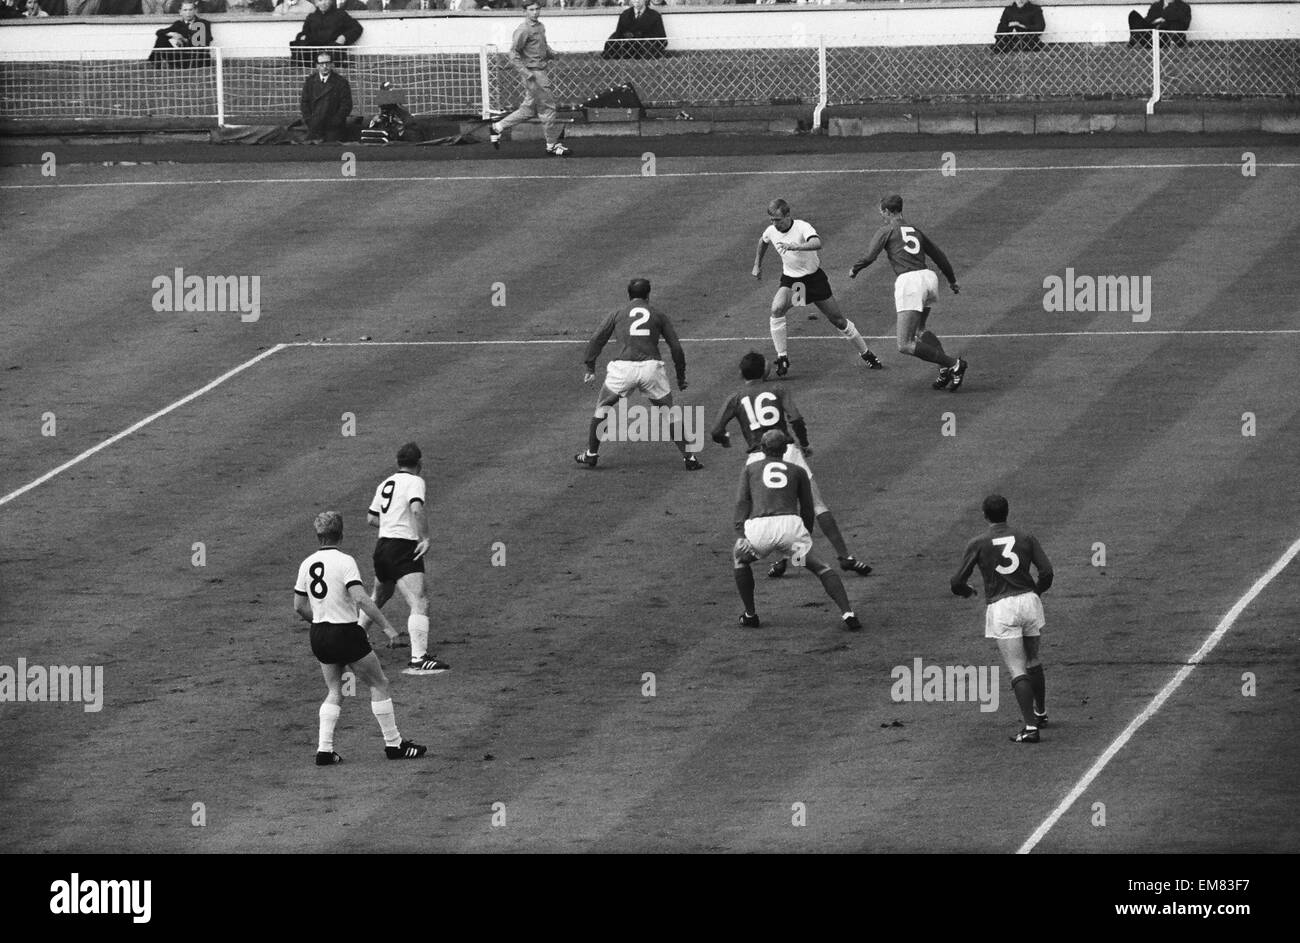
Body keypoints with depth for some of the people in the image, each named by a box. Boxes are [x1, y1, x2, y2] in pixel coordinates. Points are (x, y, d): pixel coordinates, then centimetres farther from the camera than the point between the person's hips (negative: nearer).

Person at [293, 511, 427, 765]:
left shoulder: (307, 564, 4)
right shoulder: (344, 562, -15)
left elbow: (299, 606, 10)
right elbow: (361, 599, -24)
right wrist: (386, 626, -20)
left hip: (319, 634, 6)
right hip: (345, 634, -6)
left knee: (335, 692, 16)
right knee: (379, 684, 9)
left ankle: (324, 749, 5)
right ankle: (393, 744, 13)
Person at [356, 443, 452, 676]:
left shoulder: (385, 484, 15)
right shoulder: (414, 482, -8)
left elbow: (371, 518, 23)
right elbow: (416, 509, -26)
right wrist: (424, 538, -23)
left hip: (382, 546, 9)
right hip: (403, 549, -9)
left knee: (378, 598, 31)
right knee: (419, 604, -17)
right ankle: (419, 659, -31)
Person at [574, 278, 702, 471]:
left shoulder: (618, 314, 18)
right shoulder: (658, 315, 16)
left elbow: (596, 340, 12)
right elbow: (676, 348, 14)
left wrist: (589, 367, 15)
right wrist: (681, 377, 21)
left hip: (623, 368, 0)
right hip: (651, 367, 0)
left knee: (602, 408, 19)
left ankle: (590, 455, 22)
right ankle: (687, 457, 10)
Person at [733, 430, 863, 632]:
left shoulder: (750, 469, 24)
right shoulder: (797, 471, 26)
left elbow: (742, 502, 10)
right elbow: (807, 509, 23)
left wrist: (740, 533, 1)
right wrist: (806, 539, 31)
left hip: (758, 526, 0)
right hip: (790, 524, 0)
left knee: (740, 556, 30)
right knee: (820, 567, 12)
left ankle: (750, 615, 28)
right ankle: (847, 613, -8)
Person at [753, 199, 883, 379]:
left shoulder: (802, 228, -25)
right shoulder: (771, 231, -7)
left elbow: (817, 243, -46)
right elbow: (763, 242, 20)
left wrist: (795, 246, -60)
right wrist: (757, 265, 23)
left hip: (814, 278, -3)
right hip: (790, 281, 3)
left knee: (837, 320, 5)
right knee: (777, 308, -26)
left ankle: (865, 354, 26)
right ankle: (782, 358, -18)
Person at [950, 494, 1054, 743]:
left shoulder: (978, 544, -1)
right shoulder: (1026, 538, 5)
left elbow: (957, 582, -2)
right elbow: (1047, 571, -1)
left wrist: (967, 591, 22)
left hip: (1000, 608, -3)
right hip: (1029, 601, 3)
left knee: (1018, 670, -6)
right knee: (1033, 661, 24)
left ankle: (1031, 726, -16)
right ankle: (1040, 713, 39)